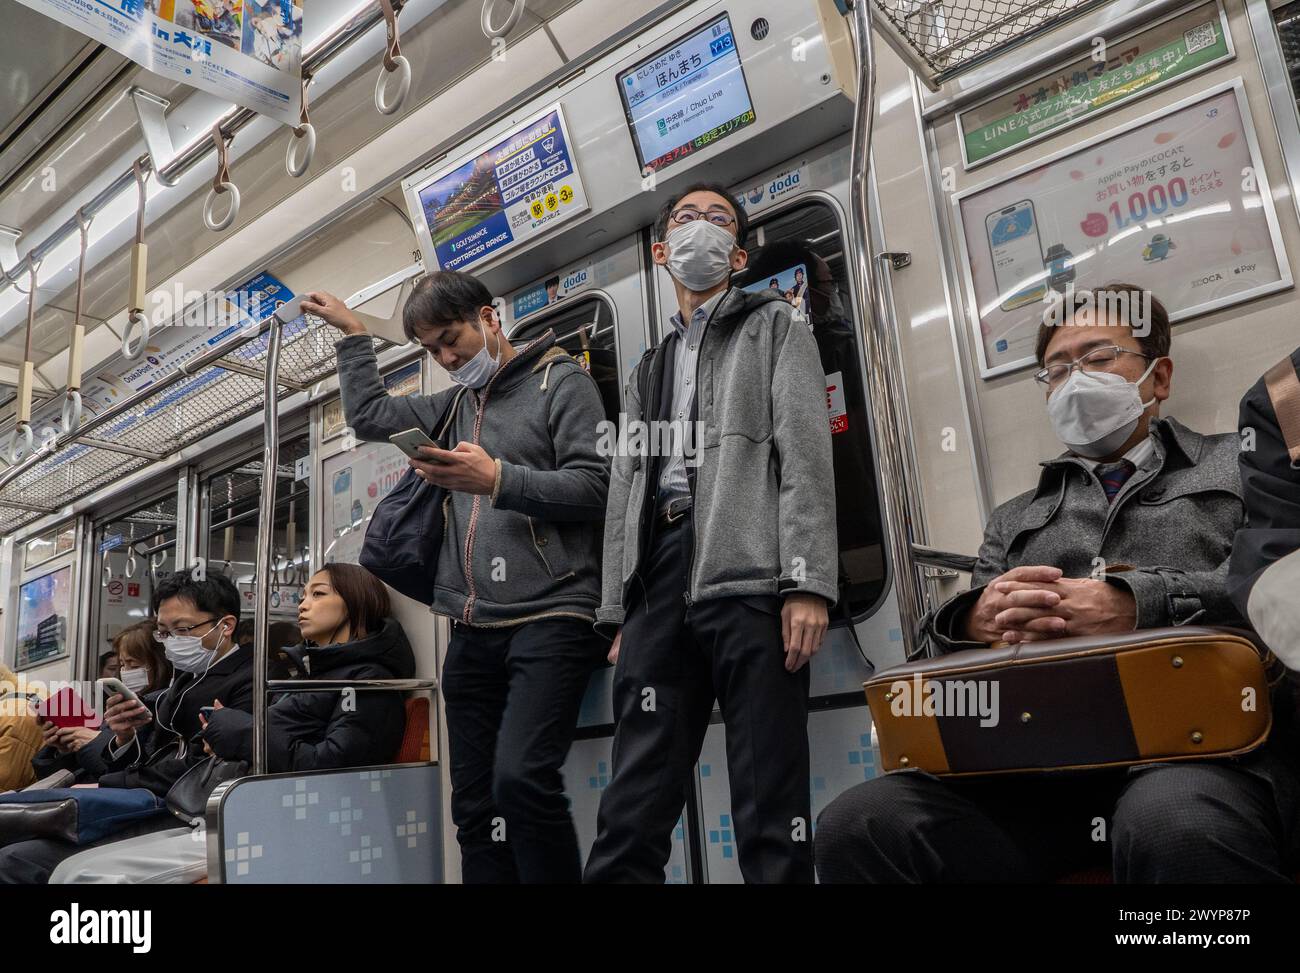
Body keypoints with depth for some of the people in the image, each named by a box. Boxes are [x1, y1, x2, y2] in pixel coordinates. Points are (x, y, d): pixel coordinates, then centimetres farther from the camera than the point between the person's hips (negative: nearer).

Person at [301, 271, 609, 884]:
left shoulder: (561, 381, 2)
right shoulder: (456, 403, 21)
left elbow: (593, 488, -8)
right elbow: (368, 415, 30)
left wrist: (498, 479, -14)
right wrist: (352, 333, 32)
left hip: (550, 618, -6)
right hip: (473, 631, 7)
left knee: (521, 777, -23)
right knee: (474, 805, 6)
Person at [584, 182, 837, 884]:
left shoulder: (773, 327, 15)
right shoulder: (648, 370, 29)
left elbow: (805, 455, 0)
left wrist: (807, 583, -13)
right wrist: (618, 614, 12)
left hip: (749, 573, -4)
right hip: (660, 579, 5)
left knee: (770, 803, -4)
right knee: (632, 808, 2)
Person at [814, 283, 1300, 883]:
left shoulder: (1241, 465, 20)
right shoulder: (1014, 520, 29)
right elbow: (960, 634, 21)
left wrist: (1139, 603, -16)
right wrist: (975, 621, -4)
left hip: (1204, 743, -3)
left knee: (1173, 825, -40)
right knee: (858, 826, -23)